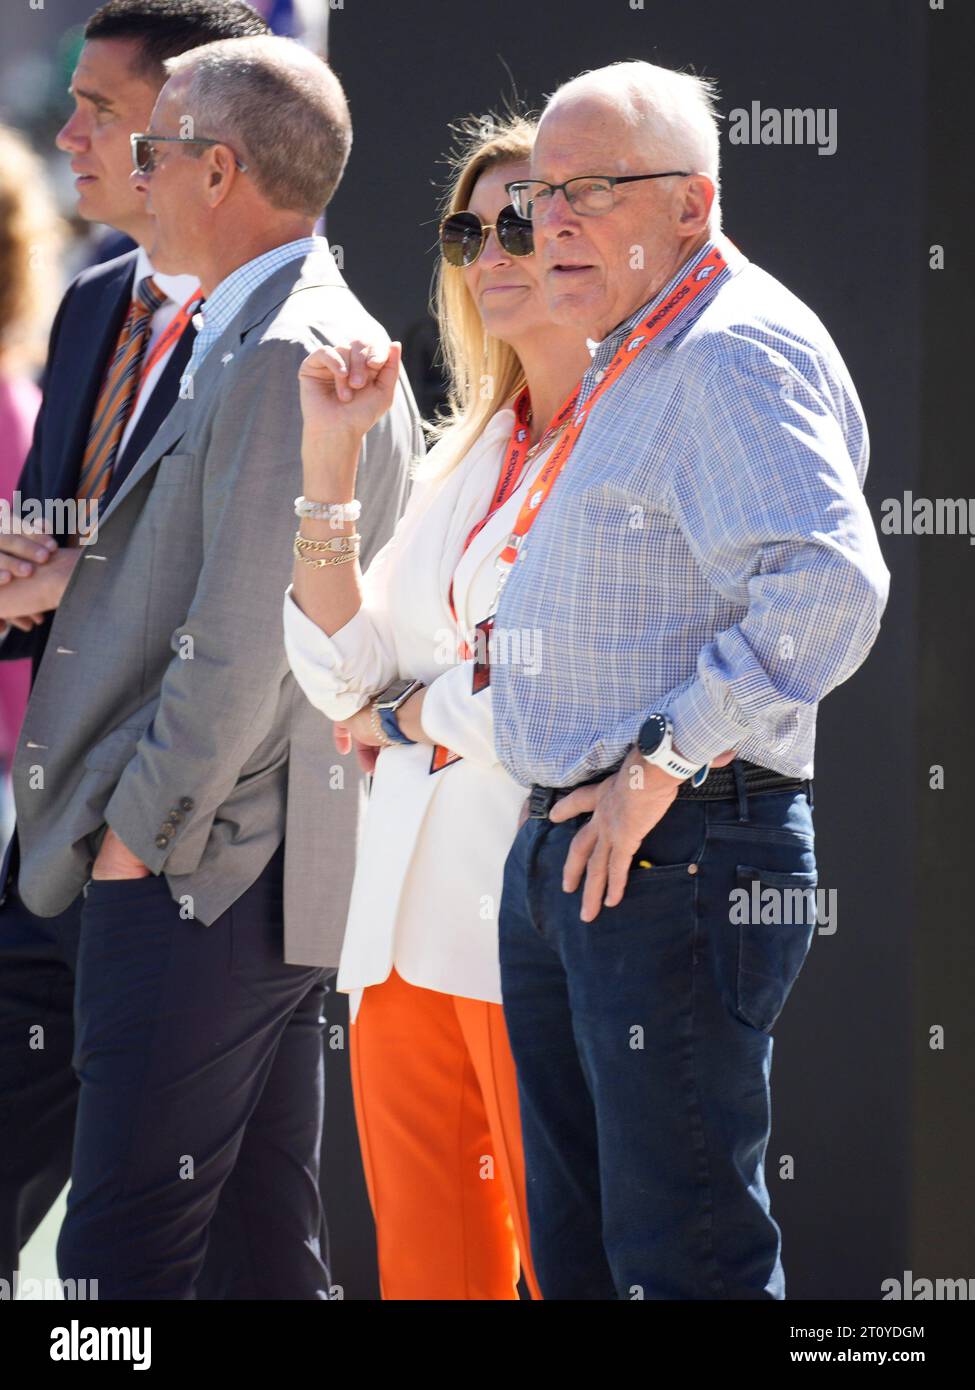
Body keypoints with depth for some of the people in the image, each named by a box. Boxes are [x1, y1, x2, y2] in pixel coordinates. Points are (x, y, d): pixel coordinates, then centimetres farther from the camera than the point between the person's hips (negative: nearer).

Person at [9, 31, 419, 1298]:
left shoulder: (283, 357, -15)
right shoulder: (336, 341, 17)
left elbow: (241, 641, -20)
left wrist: (140, 829, -13)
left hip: (196, 874, -10)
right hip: (285, 870, 11)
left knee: (121, 1256, -10)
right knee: (271, 1250, 12)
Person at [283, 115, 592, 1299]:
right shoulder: (470, 454, 20)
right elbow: (349, 671, 15)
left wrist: (408, 714, 1)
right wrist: (329, 457, 7)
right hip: (407, 915, 8)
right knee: (421, 1258, 8)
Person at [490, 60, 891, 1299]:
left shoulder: (738, 353, -15)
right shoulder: (632, 364, 19)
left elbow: (829, 583, -29)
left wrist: (662, 759, -24)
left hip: (675, 857, -11)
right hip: (563, 849, 11)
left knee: (680, 1253, -7)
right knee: (576, 1243, 15)